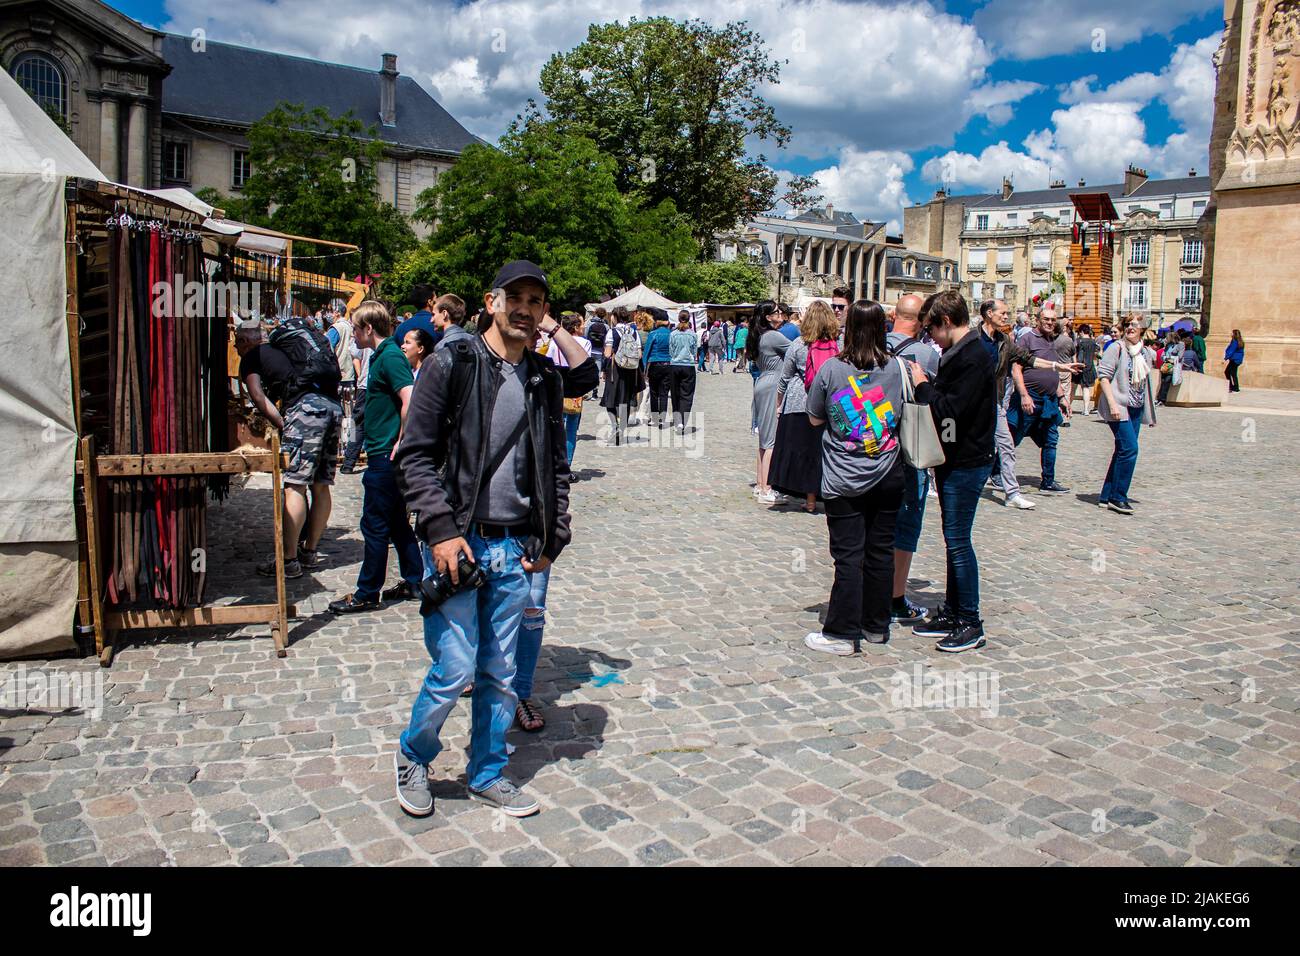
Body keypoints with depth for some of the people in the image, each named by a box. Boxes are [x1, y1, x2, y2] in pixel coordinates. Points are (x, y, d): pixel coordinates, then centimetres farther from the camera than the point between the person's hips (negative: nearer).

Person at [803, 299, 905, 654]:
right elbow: (906, 418, 6)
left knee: (848, 556, 2)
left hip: (844, 481, -2)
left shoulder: (832, 369, -10)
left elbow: (814, 419, 1)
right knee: (881, 551, 12)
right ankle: (876, 626, 24)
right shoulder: (897, 368, -5)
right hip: (887, 477, 2)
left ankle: (841, 633, 6)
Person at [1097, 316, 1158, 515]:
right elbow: (1103, 375, -11)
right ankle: (1118, 497, -6)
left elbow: (1147, 382, 21)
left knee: (1123, 451, 8)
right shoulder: (1116, 348, -5)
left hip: (1137, 409, 7)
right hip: (1119, 407, -7)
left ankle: (1107, 496, 15)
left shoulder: (1147, 352, 13)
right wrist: (1112, 404, -20)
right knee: (1129, 448, -15)